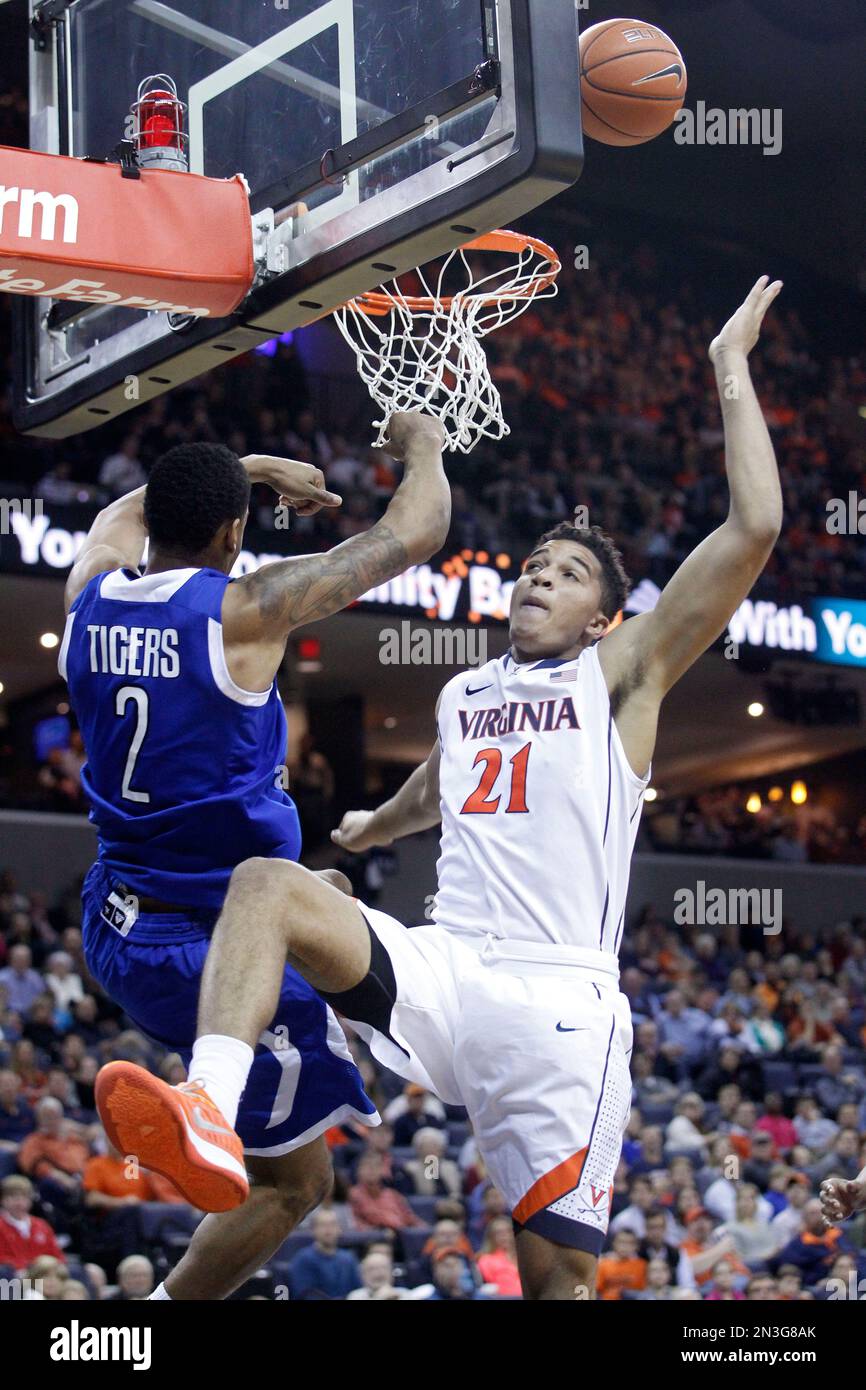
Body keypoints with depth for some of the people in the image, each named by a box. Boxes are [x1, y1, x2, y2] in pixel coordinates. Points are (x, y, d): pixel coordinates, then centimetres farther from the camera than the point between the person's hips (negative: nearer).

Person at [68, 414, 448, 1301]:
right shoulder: (244, 609, -17)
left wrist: (252, 469, 31)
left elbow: (129, 508, 26)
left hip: (114, 925, 8)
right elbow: (415, 534, -9)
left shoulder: (91, 593, 0)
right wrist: (422, 446, 11)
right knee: (290, 1181, 3)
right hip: (211, 943, -8)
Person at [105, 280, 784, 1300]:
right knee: (267, 882, -21)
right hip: (440, 972, 4)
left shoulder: (620, 675, 7)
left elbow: (754, 528, -3)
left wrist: (731, 371, 1)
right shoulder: (462, 696, 23)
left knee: (557, 1272, -6)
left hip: (557, 998, -4)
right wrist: (375, 827, 68)